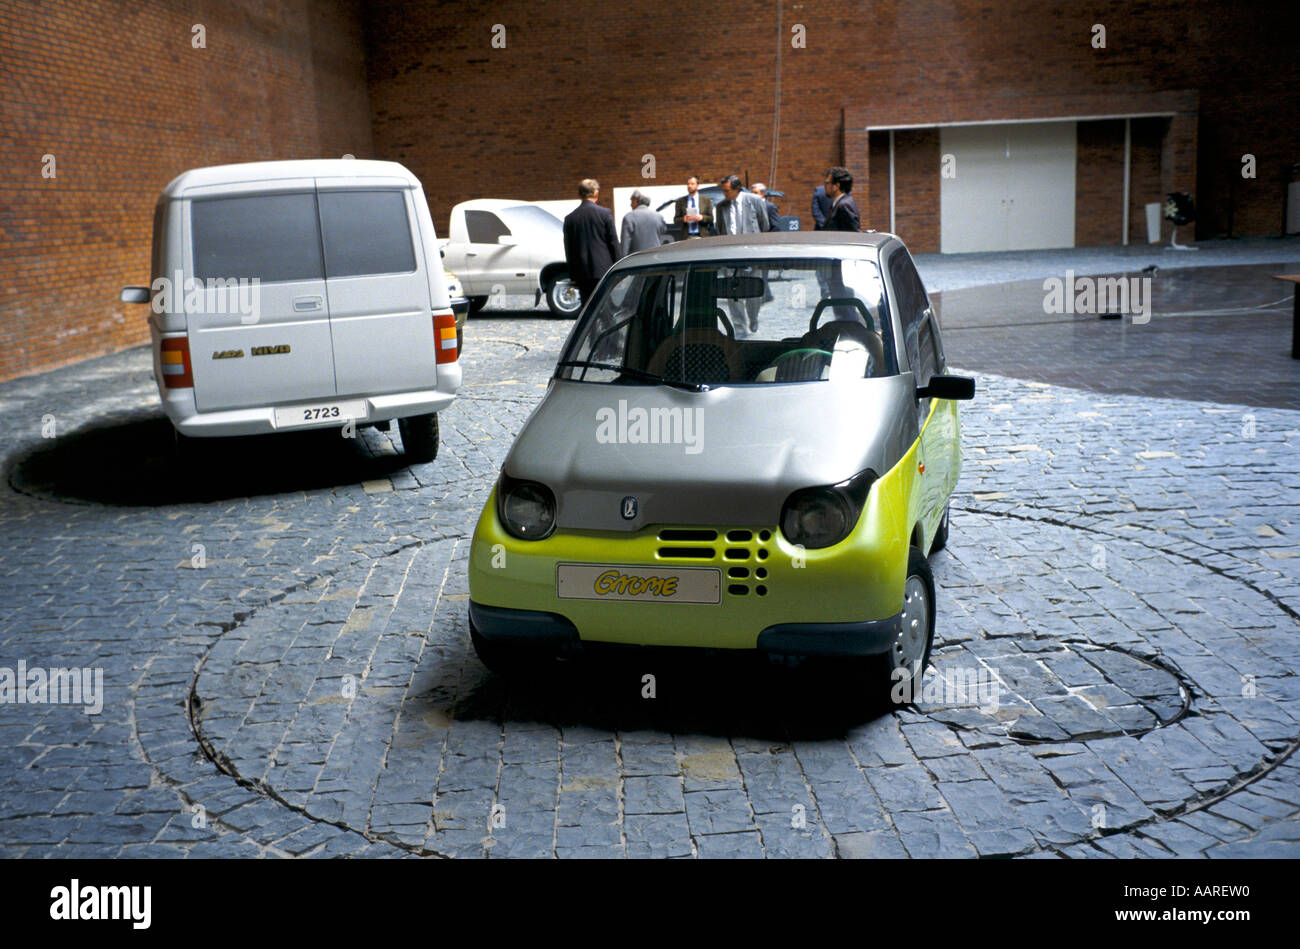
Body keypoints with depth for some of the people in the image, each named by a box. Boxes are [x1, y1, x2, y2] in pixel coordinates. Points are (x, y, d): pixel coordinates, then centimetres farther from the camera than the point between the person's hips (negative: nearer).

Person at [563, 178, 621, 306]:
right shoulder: (605, 213, -5)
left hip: (582, 273, 3)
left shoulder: (570, 218, 3)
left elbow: (568, 249, 6)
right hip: (603, 270, -2)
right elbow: (613, 242, -4)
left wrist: (573, 275, 12)